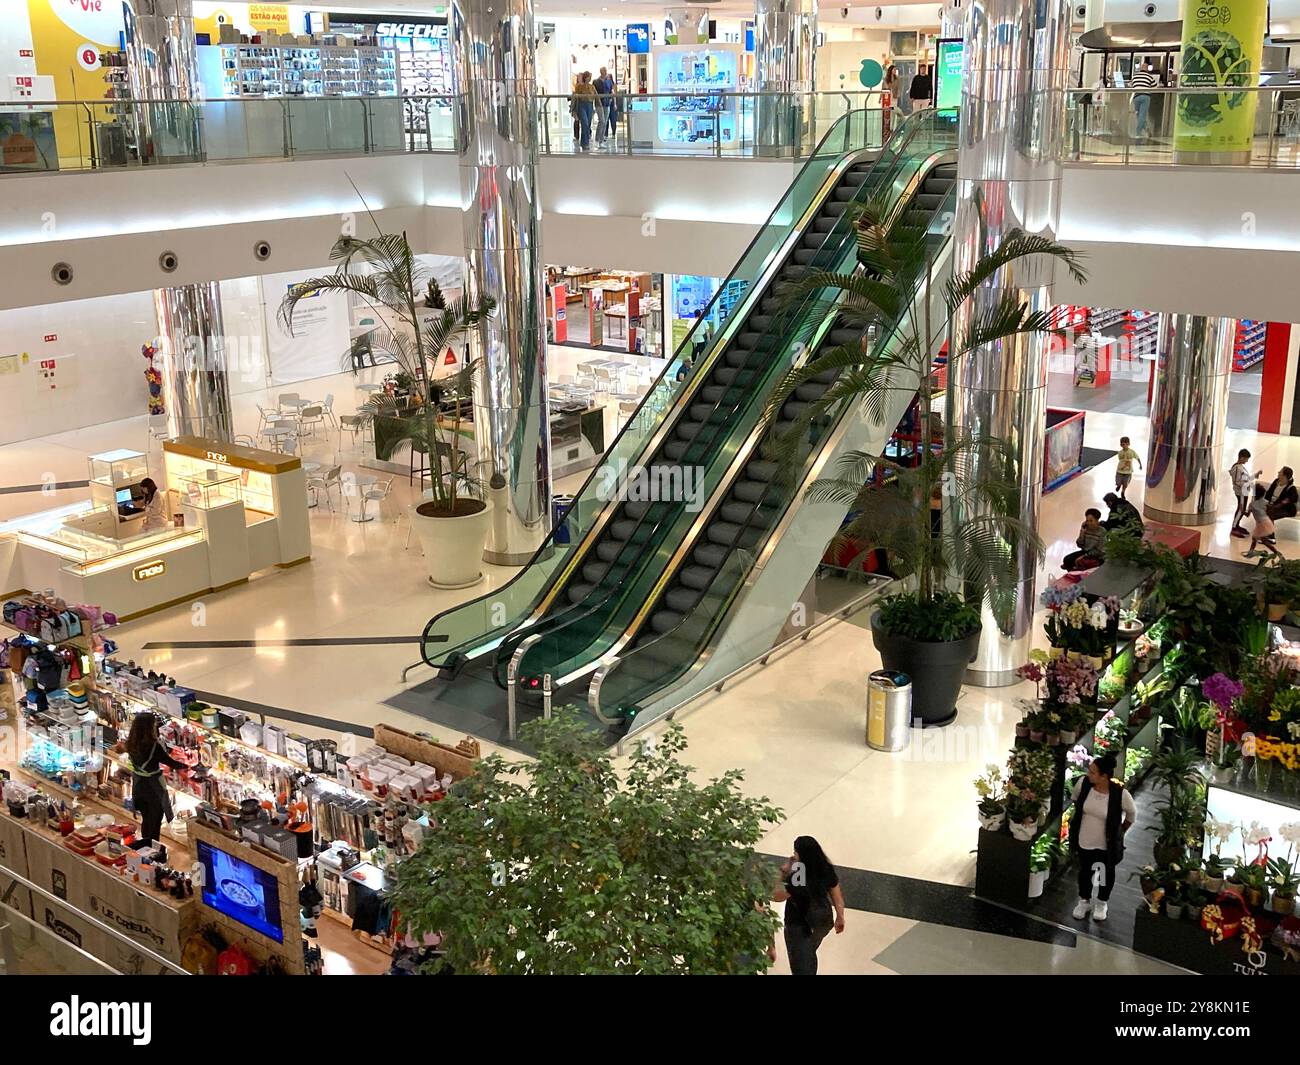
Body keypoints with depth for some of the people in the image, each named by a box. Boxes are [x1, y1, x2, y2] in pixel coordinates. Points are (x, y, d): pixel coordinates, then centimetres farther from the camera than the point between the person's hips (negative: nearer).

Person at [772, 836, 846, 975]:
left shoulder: (796, 879, -33)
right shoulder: (827, 870, -16)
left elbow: (777, 896, -19)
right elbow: (837, 895, -4)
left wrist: (783, 873, -14)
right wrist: (840, 917, 10)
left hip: (799, 927, -6)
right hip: (823, 922, 6)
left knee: (801, 967, 8)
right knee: (809, 953, 33)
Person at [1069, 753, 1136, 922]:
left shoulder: (1120, 793, -29)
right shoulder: (1083, 783, -21)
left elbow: (1132, 813, -8)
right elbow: (1076, 800, 4)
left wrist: (1120, 832, 1)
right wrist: (1076, 818, 12)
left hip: (1106, 844, -2)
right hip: (1084, 840, 2)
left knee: (1106, 873, 22)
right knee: (1085, 871, 22)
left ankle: (1101, 903, 47)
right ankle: (1084, 901, 46)